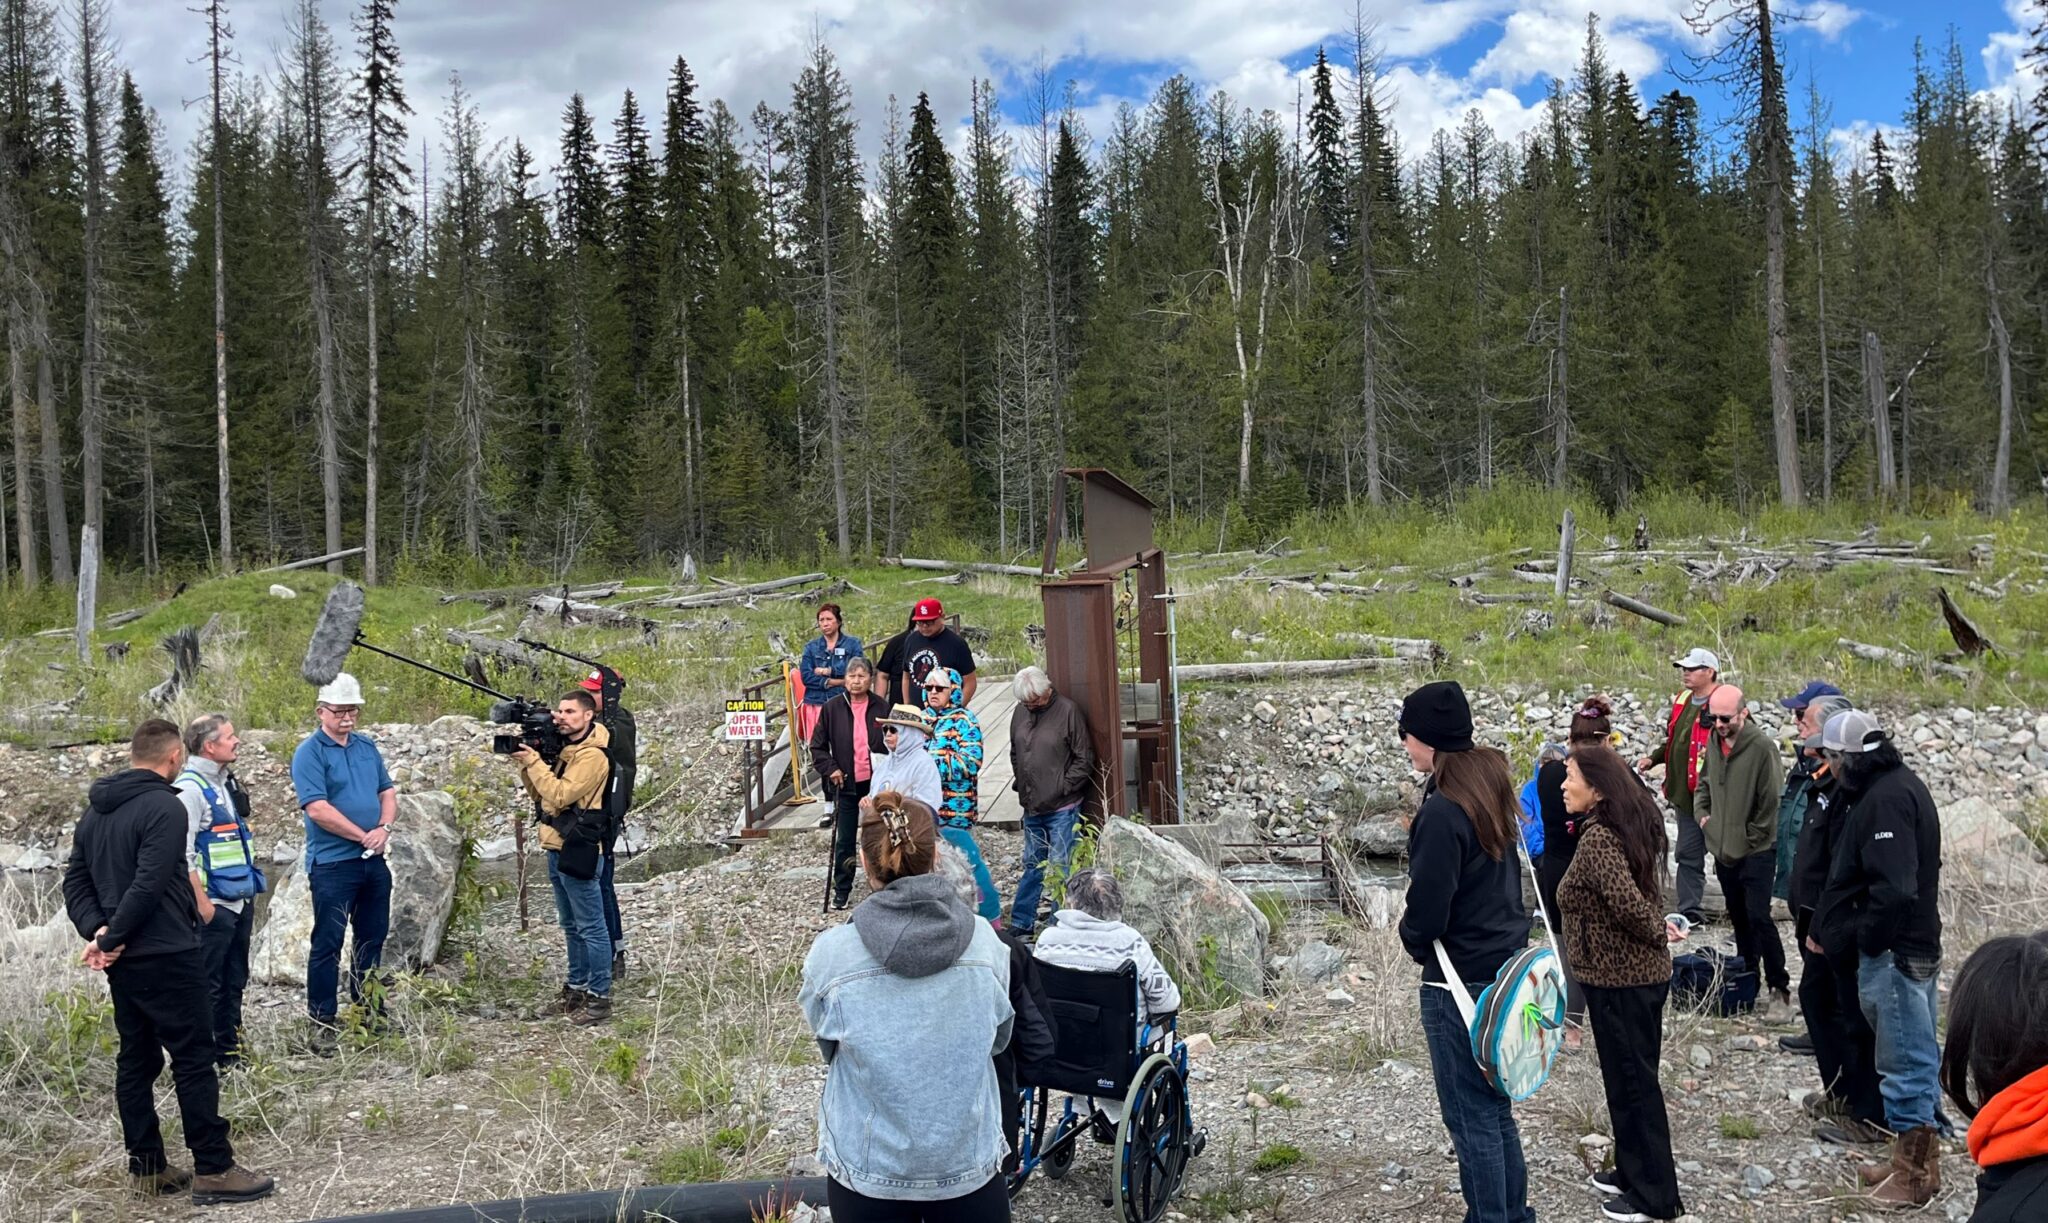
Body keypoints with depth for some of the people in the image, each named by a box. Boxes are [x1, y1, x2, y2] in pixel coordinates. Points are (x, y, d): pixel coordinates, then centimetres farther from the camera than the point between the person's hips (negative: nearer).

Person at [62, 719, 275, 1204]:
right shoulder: (164, 807, -15)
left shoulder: (94, 812, 13)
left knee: (136, 1060, 13)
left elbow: (75, 882, 12)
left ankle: (147, 1167, 18)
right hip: (166, 957, -9)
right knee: (194, 1059, -4)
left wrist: (97, 932, 0)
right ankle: (213, 1170, -2)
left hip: (121, 961, 9)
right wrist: (110, 938, -12)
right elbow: (149, 885, -22)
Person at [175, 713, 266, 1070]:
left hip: (239, 902, 9)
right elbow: (182, 853, -18)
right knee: (208, 985, -3)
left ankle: (230, 1053, 25)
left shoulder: (228, 783, 15)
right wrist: (202, 902, -20)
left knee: (234, 981, 15)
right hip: (212, 905, -9)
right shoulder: (190, 788, -14)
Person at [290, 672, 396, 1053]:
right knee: (327, 944, -2)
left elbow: (388, 792, 13)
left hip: (373, 861, 7)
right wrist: (363, 836, -15)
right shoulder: (310, 753, -9)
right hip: (332, 862, -7)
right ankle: (322, 1022, 6)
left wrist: (384, 828, -6)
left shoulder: (367, 746, 12)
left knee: (373, 939, 15)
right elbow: (317, 808, -17)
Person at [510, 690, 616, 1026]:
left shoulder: (592, 755, -15)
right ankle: (577, 986, 27)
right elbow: (538, 794, 16)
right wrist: (523, 764, 1)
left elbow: (559, 795, -22)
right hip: (558, 849, 10)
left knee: (590, 927, -4)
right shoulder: (564, 749, 14)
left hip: (579, 852, -10)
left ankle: (599, 997, 0)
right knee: (571, 926, 18)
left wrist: (533, 761, -15)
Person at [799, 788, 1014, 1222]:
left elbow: (828, 1047, -1)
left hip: (867, 1170, -1)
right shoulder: (985, 943, -13)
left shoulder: (830, 955, -19)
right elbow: (998, 1039, 3)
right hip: (969, 1163, 1)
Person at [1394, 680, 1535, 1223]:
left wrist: (1413, 942, -2)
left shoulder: (1443, 811, -23)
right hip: (1505, 963, 9)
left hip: (1461, 979, -9)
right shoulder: (1490, 786, 4)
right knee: (1495, 1105, 20)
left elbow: (1427, 907, -21)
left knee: (1470, 1115, 3)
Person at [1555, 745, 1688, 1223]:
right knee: (1632, 1077, 20)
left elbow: (1627, 904, -32)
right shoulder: (1629, 826, 6)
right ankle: (1633, 1171, 34)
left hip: (1619, 980, -9)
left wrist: (1658, 932, -15)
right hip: (1642, 972, 9)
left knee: (1631, 1082, 4)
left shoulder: (1598, 837, -24)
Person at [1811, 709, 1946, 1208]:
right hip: (1917, 944, 11)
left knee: (1906, 1061, -1)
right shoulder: (1901, 785, 12)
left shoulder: (1885, 798, -20)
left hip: (1894, 952, -11)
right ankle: (1920, 1162, 28)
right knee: (1917, 1056, 17)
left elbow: (1894, 887, -28)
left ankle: (1914, 1173, 8)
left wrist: (1865, 941, -14)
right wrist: (1828, 930, 16)